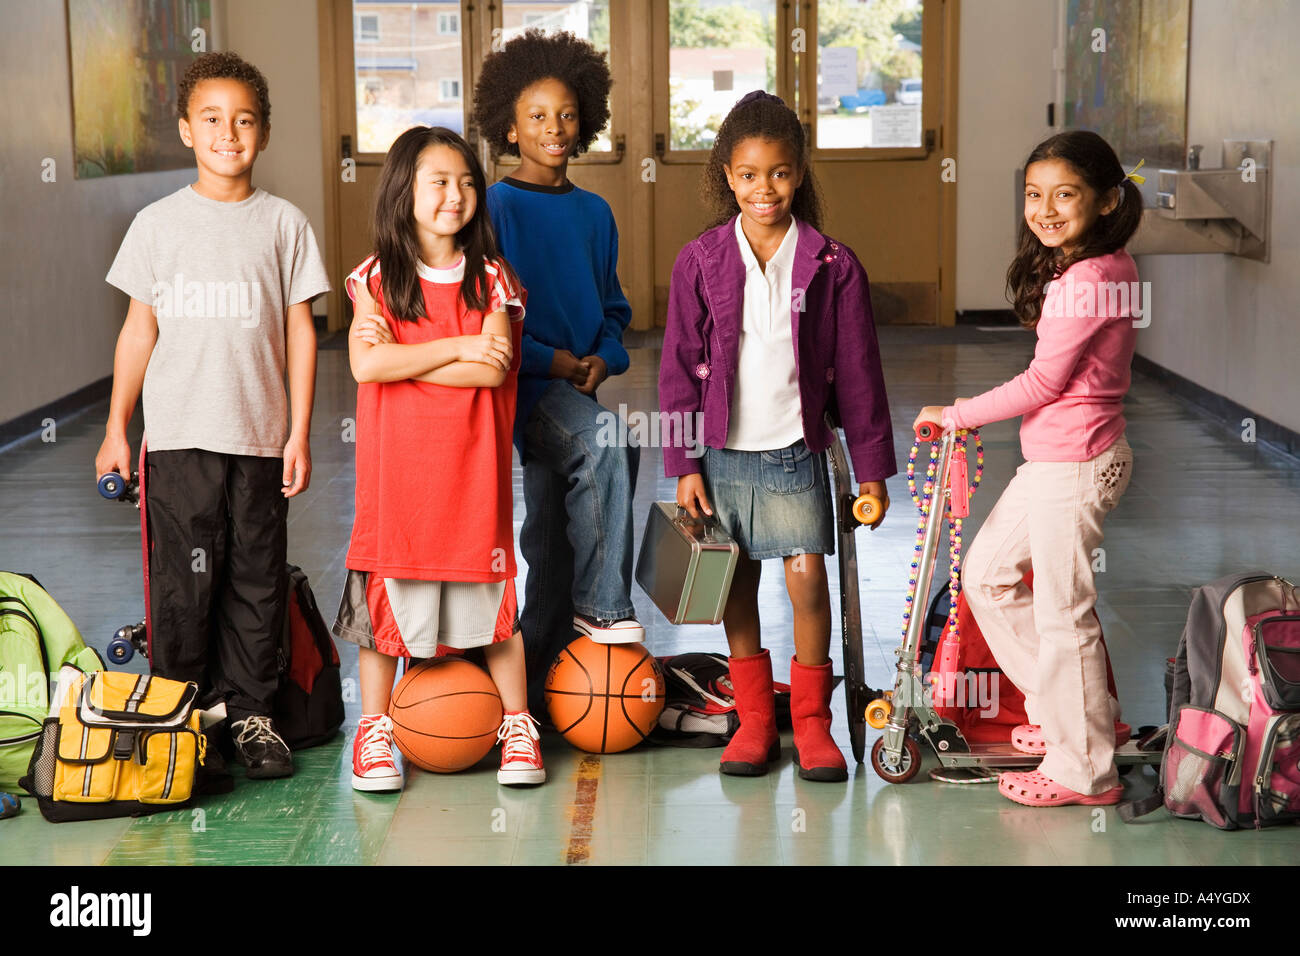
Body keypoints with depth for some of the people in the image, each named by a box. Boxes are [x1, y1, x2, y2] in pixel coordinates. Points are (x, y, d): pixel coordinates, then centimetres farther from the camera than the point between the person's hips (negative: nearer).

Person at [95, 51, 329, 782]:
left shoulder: (284, 223, 4)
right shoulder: (159, 223, 5)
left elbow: (300, 331, 5)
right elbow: (139, 330, 8)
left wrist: (300, 433, 0)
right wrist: (117, 429, 6)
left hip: (260, 437, 1)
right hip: (180, 438, 0)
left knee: (257, 579, 5)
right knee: (184, 580, 0)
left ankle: (251, 712, 17)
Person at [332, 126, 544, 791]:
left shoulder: (491, 279, 3)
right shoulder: (375, 278, 2)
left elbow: (493, 369, -11)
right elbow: (366, 365, -12)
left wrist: (400, 353, -12)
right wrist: (457, 348, -13)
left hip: (473, 466, 0)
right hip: (395, 467, 0)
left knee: (492, 595, 5)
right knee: (385, 594, 4)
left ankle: (518, 727, 17)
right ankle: (374, 731, 17)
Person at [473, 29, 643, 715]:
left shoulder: (594, 213, 13)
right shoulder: (497, 208, -5)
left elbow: (613, 307, 21)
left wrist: (604, 356, 0)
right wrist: (553, 359, -13)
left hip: (578, 386, 6)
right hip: (525, 386, -6)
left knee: (553, 540, 6)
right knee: (607, 442, -33)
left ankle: (543, 684, 16)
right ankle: (603, 607, -24)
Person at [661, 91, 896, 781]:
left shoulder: (832, 265, -3)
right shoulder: (700, 262, 0)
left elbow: (857, 372, 2)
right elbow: (679, 368, 3)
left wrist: (871, 466, 3)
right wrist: (683, 464, 0)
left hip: (796, 450, -1)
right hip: (723, 451, 1)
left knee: (808, 583, -5)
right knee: (737, 588, 9)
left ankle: (811, 720, 12)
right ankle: (754, 717, 22)